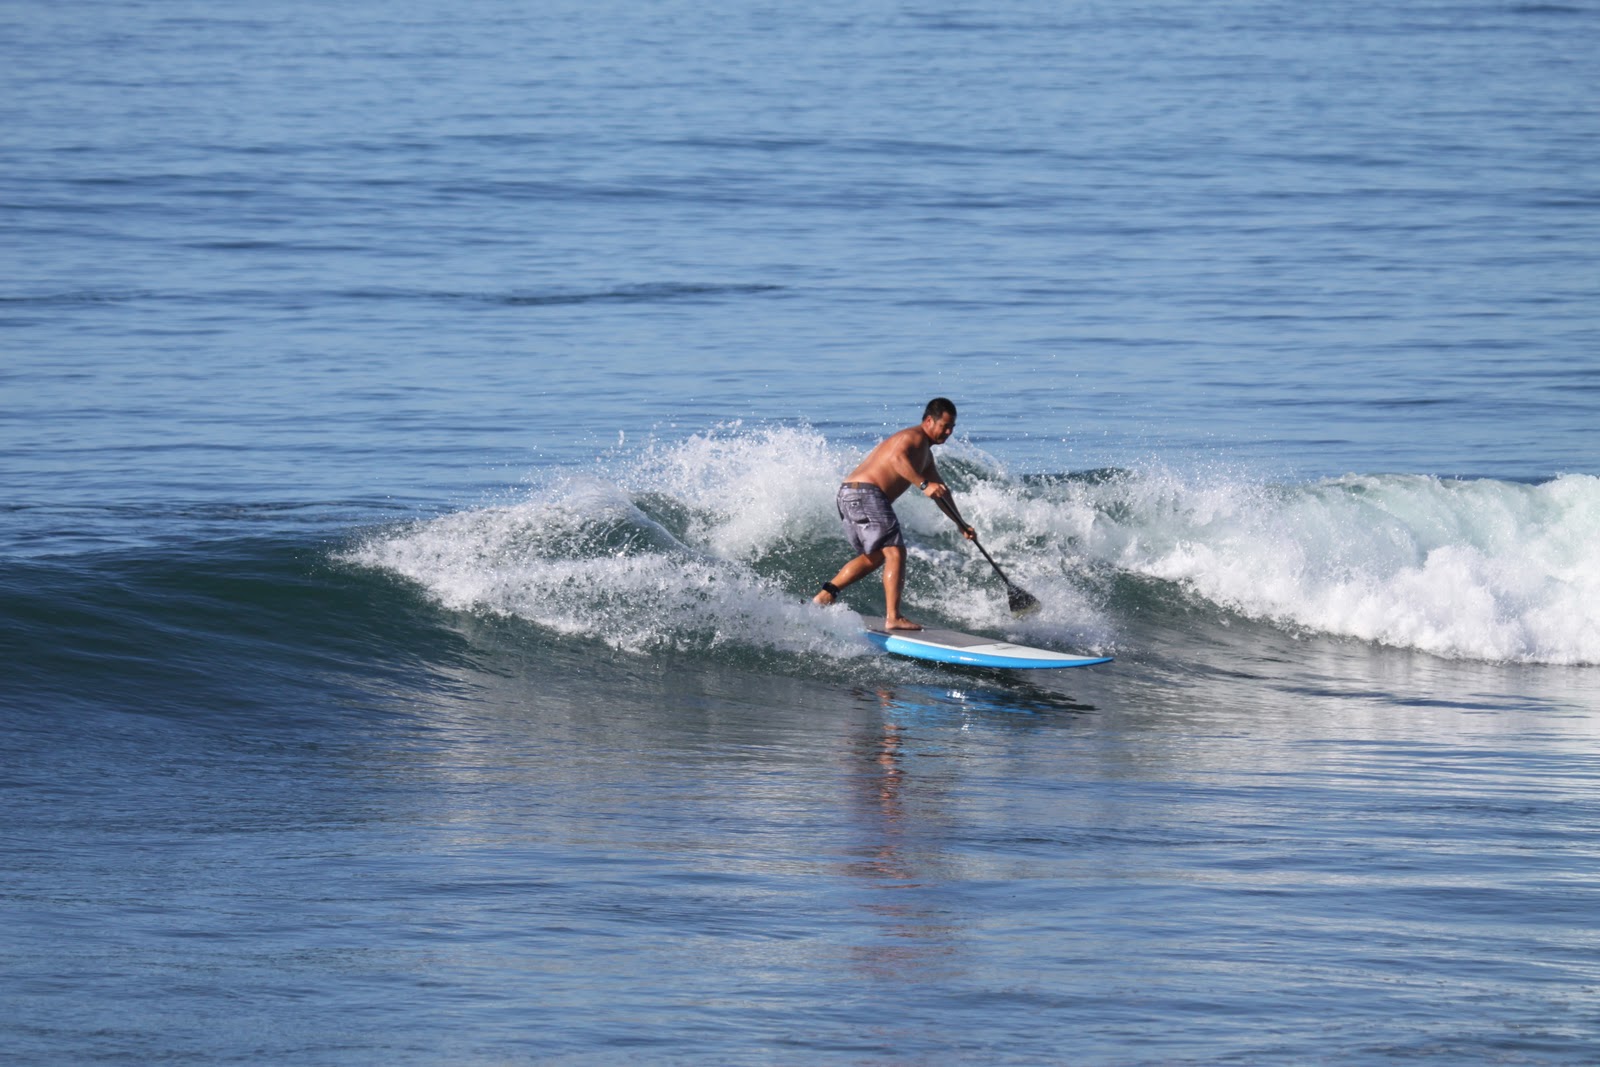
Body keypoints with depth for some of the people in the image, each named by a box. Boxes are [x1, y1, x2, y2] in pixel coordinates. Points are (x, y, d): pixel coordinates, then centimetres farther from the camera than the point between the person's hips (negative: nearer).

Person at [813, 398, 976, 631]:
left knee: (873, 557, 23)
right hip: (865, 493, -11)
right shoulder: (915, 437, -8)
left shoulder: (925, 453, 25)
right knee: (895, 552, -14)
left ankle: (825, 595, 23)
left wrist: (961, 525, 32)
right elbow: (898, 458, -29)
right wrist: (923, 484, -36)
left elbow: (939, 490, 33)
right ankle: (893, 617, -21)